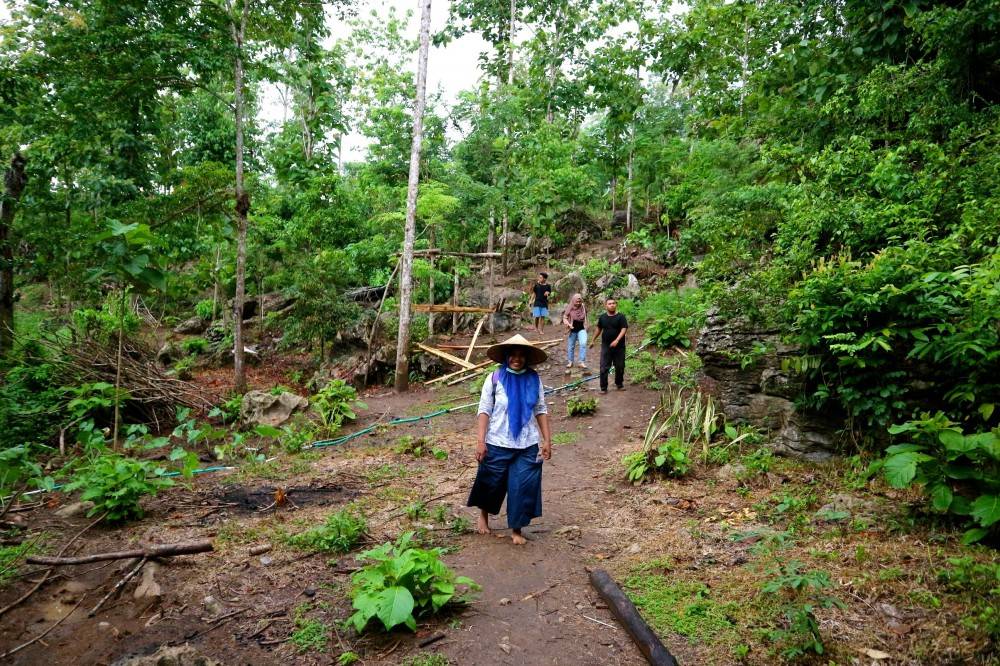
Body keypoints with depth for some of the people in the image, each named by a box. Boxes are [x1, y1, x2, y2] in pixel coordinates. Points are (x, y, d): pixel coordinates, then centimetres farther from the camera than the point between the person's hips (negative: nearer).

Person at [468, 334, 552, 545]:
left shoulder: (534, 380, 1)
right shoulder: (495, 379, -6)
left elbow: (541, 411, 5)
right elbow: (484, 411, -7)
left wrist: (547, 440, 1)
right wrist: (480, 441, -13)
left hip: (528, 446, 2)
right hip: (497, 444, -1)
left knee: (523, 487, 3)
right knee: (491, 484, 15)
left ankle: (517, 529, 23)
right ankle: (483, 514, 44)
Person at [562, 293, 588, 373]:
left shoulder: (583, 307, -1)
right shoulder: (570, 308, -9)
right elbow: (564, 318, -8)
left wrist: (586, 327, 17)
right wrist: (568, 324, -26)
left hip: (581, 329, 0)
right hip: (573, 330, 0)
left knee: (583, 343, -21)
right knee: (570, 346, 10)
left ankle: (582, 362, -17)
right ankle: (570, 362, 28)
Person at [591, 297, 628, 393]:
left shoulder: (621, 317, -5)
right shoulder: (602, 317, 5)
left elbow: (624, 329, -14)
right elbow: (599, 329, 18)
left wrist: (617, 340, -26)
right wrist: (593, 340, 24)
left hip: (619, 346, -1)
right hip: (606, 346, 2)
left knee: (620, 367, 9)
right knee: (604, 368, -3)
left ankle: (619, 384, 29)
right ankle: (603, 388, 3)